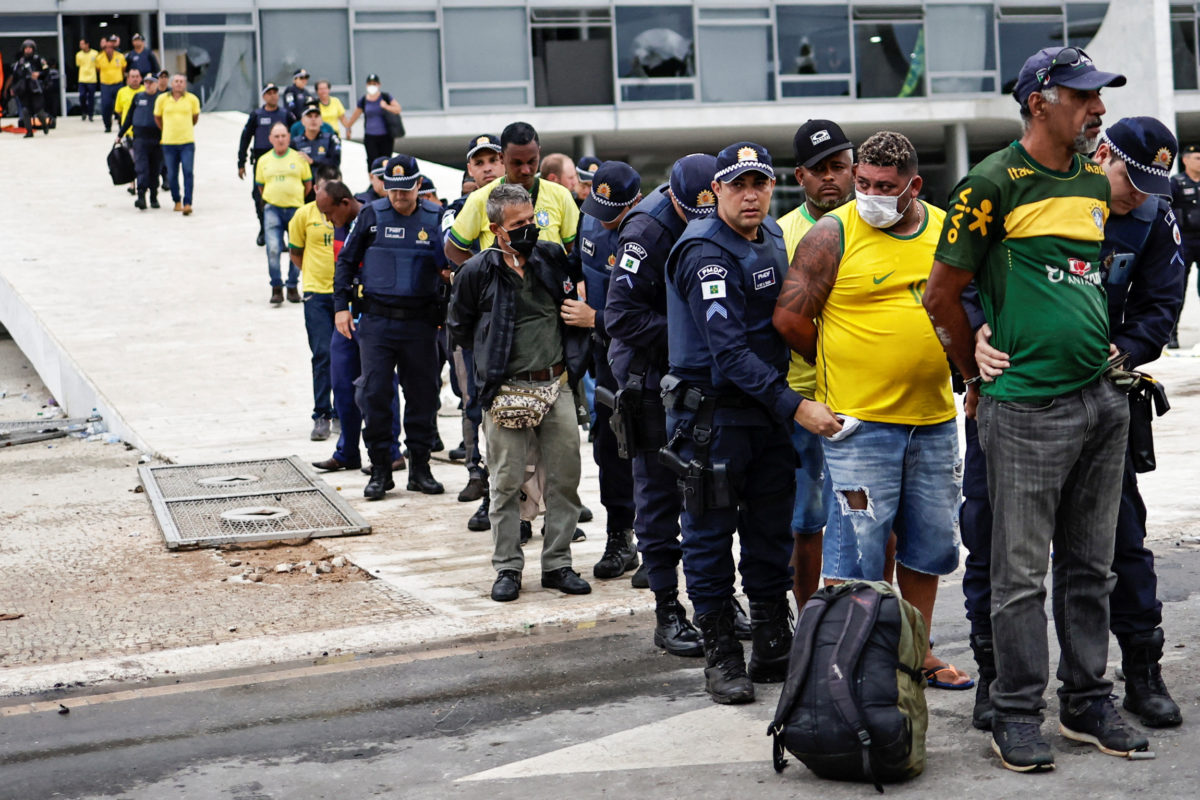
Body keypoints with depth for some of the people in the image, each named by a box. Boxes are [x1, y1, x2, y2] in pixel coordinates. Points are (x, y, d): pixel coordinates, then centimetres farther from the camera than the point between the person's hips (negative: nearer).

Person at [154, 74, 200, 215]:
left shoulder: (192, 99, 1)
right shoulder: (162, 99, 1)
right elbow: (157, 117, 16)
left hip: (187, 141, -1)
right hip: (169, 142, 1)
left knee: (188, 172, -11)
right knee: (172, 174, 6)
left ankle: (187, 203, -12)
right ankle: (177, 202, 20)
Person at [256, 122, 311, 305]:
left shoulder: (299, 158, 3)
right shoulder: (263, 161, 8)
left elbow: (308, 183, 10)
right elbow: (260, 185, 18)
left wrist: (298, 199, 10)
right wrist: (269, 199, 11)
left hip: (295, 209, 0)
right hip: (272, 208, 0)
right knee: (273, 248, -12)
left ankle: (292, 287, 14)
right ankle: (276, 288, -6)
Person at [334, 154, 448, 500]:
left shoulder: (436, 218, 3)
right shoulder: (371, 215, 3)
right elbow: (346, 260, 9)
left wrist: (449, 272, -11)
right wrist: (341, 306, 4)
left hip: (420, 323, 1)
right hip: (377, 322, -1)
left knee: (423, 394, 5)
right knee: (375, 394, -2)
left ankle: (420, 468, 16)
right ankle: (380, 469, 7)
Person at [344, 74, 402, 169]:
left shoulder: (386, 97, 0)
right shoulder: (363, 100, 4)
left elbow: (398, 109, -6)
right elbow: (355, 115, 16)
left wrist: (386, 106, -18)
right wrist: (348, 128, 25)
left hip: (386, 137, 0)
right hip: (370, 137, 1)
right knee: (372, 161, -6)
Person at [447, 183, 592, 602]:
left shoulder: (553, 257, 5)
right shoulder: (477, 272, -5)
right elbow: (459, 328, 9)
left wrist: (573, 359, 14)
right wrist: (493, 355, 9)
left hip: (556, 387, 3)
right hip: (507, 392, -3)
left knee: (564, 478, 5)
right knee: (506, 483, 1)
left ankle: (557, 564, 15)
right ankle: (507, 567, 11)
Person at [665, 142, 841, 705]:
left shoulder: (771, 236, 9)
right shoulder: (706, 253, -17)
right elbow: (729, 352, -24)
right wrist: (794, 407, -27)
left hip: (767, 409, 8)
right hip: (712, 411, -8)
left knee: (771, 535, 12)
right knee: (712, 535, 1)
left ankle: (773, 651, 22)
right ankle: (721, 658, 10)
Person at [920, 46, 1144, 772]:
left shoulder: (1096, 182, 13)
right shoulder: (994, 184, -9)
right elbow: (943, 295, -6)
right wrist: (980, 377, 3)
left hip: (1103, 399, 7)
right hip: (1028, 407, -6)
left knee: (1091, 567, 12)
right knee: (1023, 572, 0)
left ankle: (1088, 703, 22)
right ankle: (1018, 716, 9)